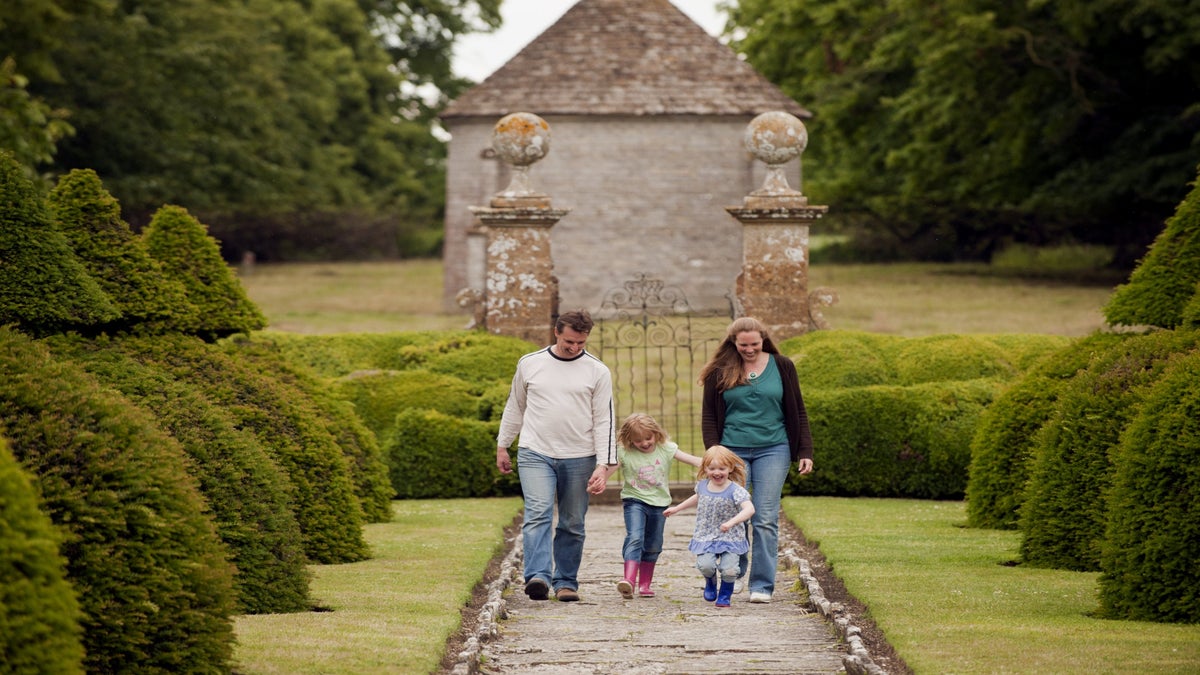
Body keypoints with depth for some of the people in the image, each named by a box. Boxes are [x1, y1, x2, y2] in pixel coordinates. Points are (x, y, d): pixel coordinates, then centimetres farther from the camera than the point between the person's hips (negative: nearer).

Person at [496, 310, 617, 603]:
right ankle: (538, 577, -27)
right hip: (535, 454, -1)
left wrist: (603, 464, -8)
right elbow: (515, 407, 17)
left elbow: (604, 421, 0)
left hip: (579, 458, 1)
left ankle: (566, 582, 16)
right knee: (538, 514, -17)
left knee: (572, 524, 6)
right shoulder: (529, 364, 6)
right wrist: (502, 446, 18)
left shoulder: (597, 372, 2)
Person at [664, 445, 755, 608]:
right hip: (706, 537, 3)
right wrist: (677, 508, 32)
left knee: (729, 569, -17)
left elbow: (749, 509, -30)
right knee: (705, 565, -18)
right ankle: (710, 582, 20)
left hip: (731, 538, -3)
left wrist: (731, 522, -44)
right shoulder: (703, 486, 3)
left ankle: (725, 595, 16)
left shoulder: (735, 490, -16)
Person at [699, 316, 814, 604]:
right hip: (733, 451, 0)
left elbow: (797, 413, 9)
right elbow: (709, 416, 7)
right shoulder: (720, 372, 3)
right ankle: (736, 565, 26)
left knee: (766, 519, -5)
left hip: (772, 450, 0)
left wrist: (804, 452, 4)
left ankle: (762, 584, -1)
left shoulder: (782, 367, 5)